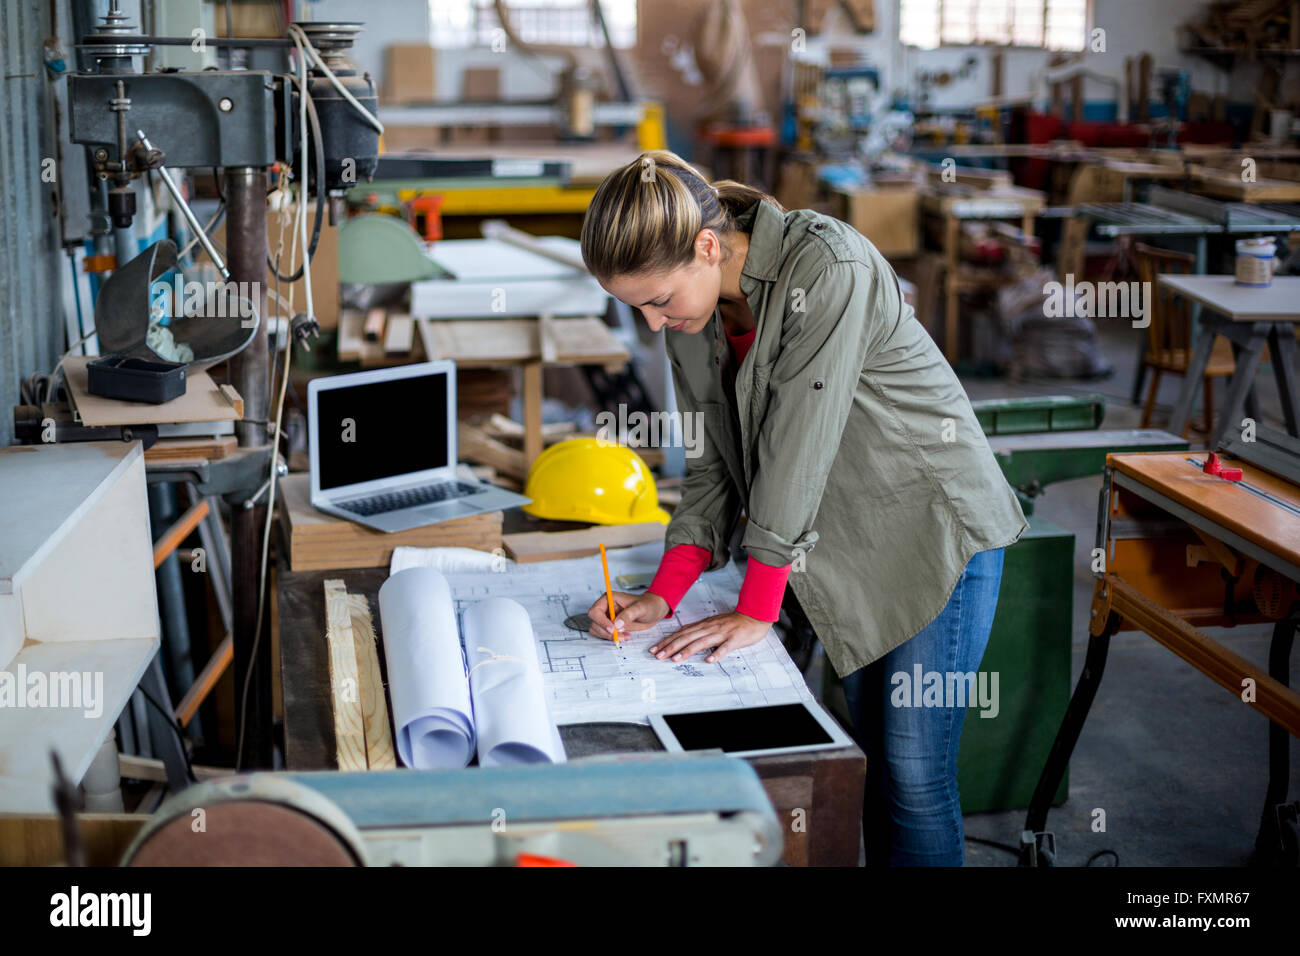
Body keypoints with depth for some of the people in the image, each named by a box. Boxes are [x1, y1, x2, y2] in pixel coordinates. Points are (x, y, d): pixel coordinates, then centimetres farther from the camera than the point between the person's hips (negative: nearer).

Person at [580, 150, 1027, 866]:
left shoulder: (826, 268, -25)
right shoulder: (693, 312, -1)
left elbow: (797, 446, -25)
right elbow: (714, 460, 4)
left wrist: (755, 612, -21)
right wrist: (664, 595, -6)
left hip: (935, 525, -7)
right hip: (850, 544, 7)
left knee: (914, 772, -7)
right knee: (868, 759, 9)